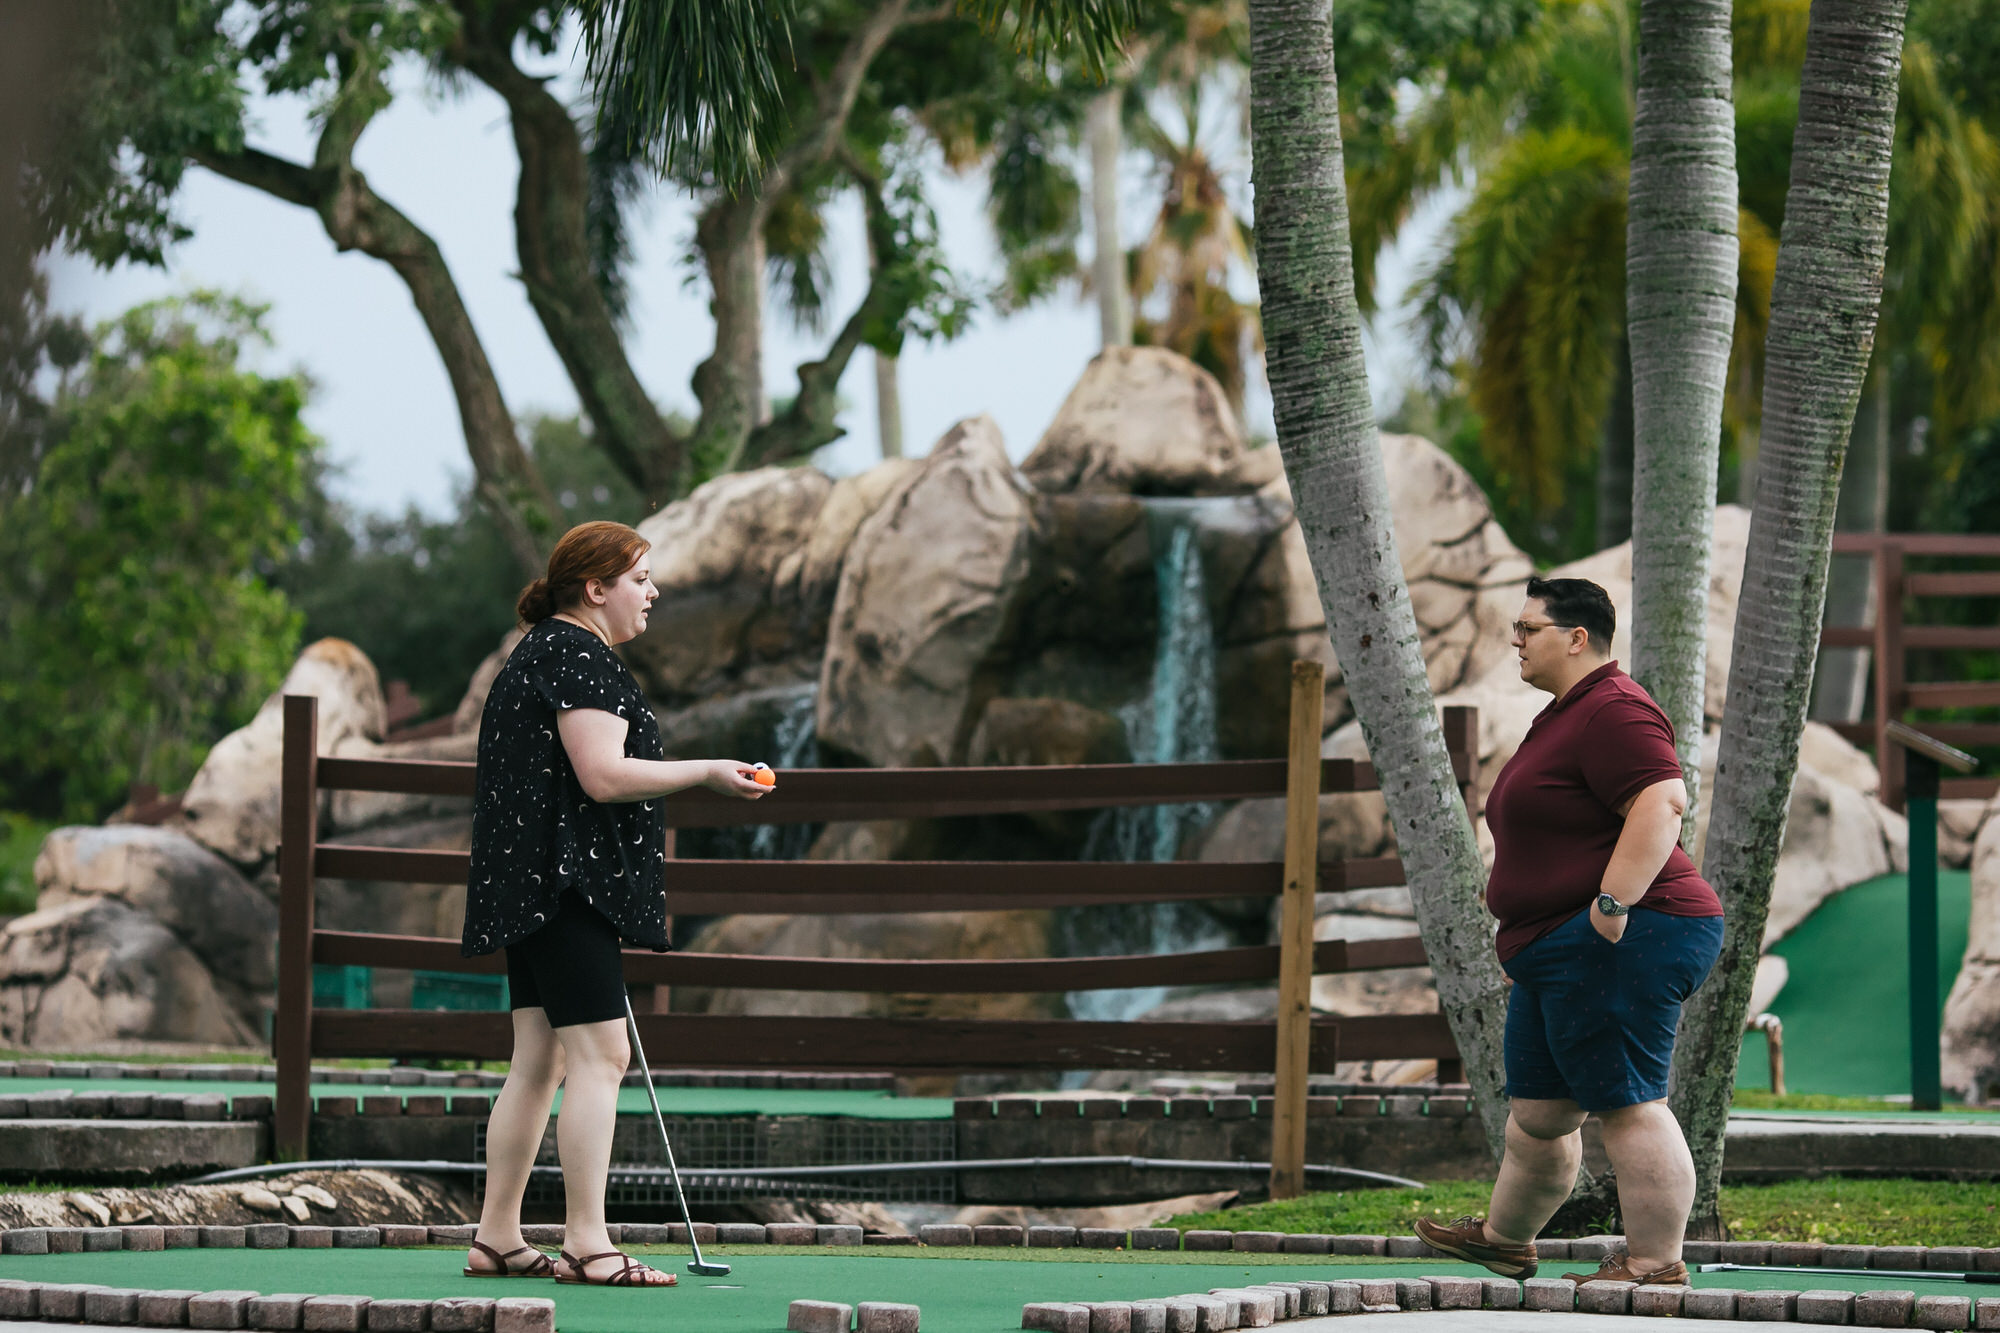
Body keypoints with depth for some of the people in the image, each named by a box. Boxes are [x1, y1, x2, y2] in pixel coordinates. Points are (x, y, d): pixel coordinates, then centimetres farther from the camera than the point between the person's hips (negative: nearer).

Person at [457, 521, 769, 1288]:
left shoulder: (537, 653, 21)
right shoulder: (577, 656, -12)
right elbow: (603, 775, -21)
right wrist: (706, 773, -11)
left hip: (530, 891, 11)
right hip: (568, 881, -11)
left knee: (538, 1061, 10)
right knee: (600, 1056, -11)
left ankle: (496, 1239, 11)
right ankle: (587, 1245, -14)